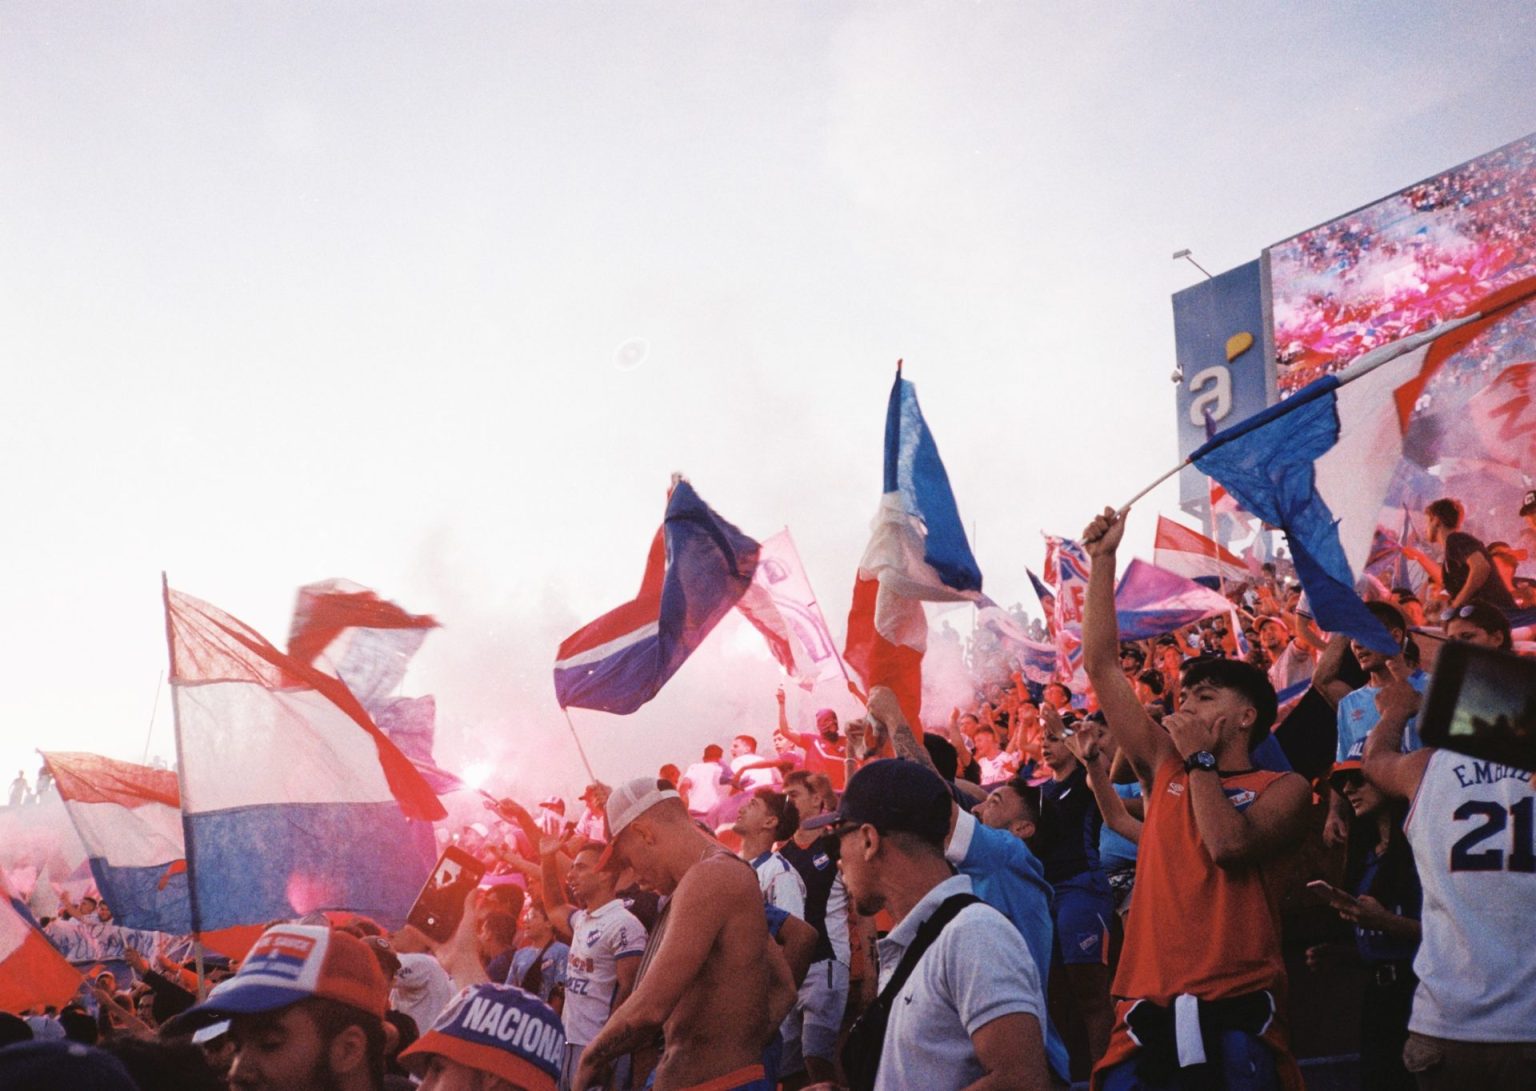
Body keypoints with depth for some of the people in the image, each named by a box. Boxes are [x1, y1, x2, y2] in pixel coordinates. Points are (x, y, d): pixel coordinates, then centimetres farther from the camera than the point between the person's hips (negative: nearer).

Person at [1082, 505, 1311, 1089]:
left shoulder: (1283, 788, 4)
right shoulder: (1164, 769, 14)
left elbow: (1229, 845, -18)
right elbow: (1101, 667, 11)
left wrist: (1199, 759, -4)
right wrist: (1103, 559, 9)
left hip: (1238, 1017, -3)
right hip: (1149, 1013, 3)